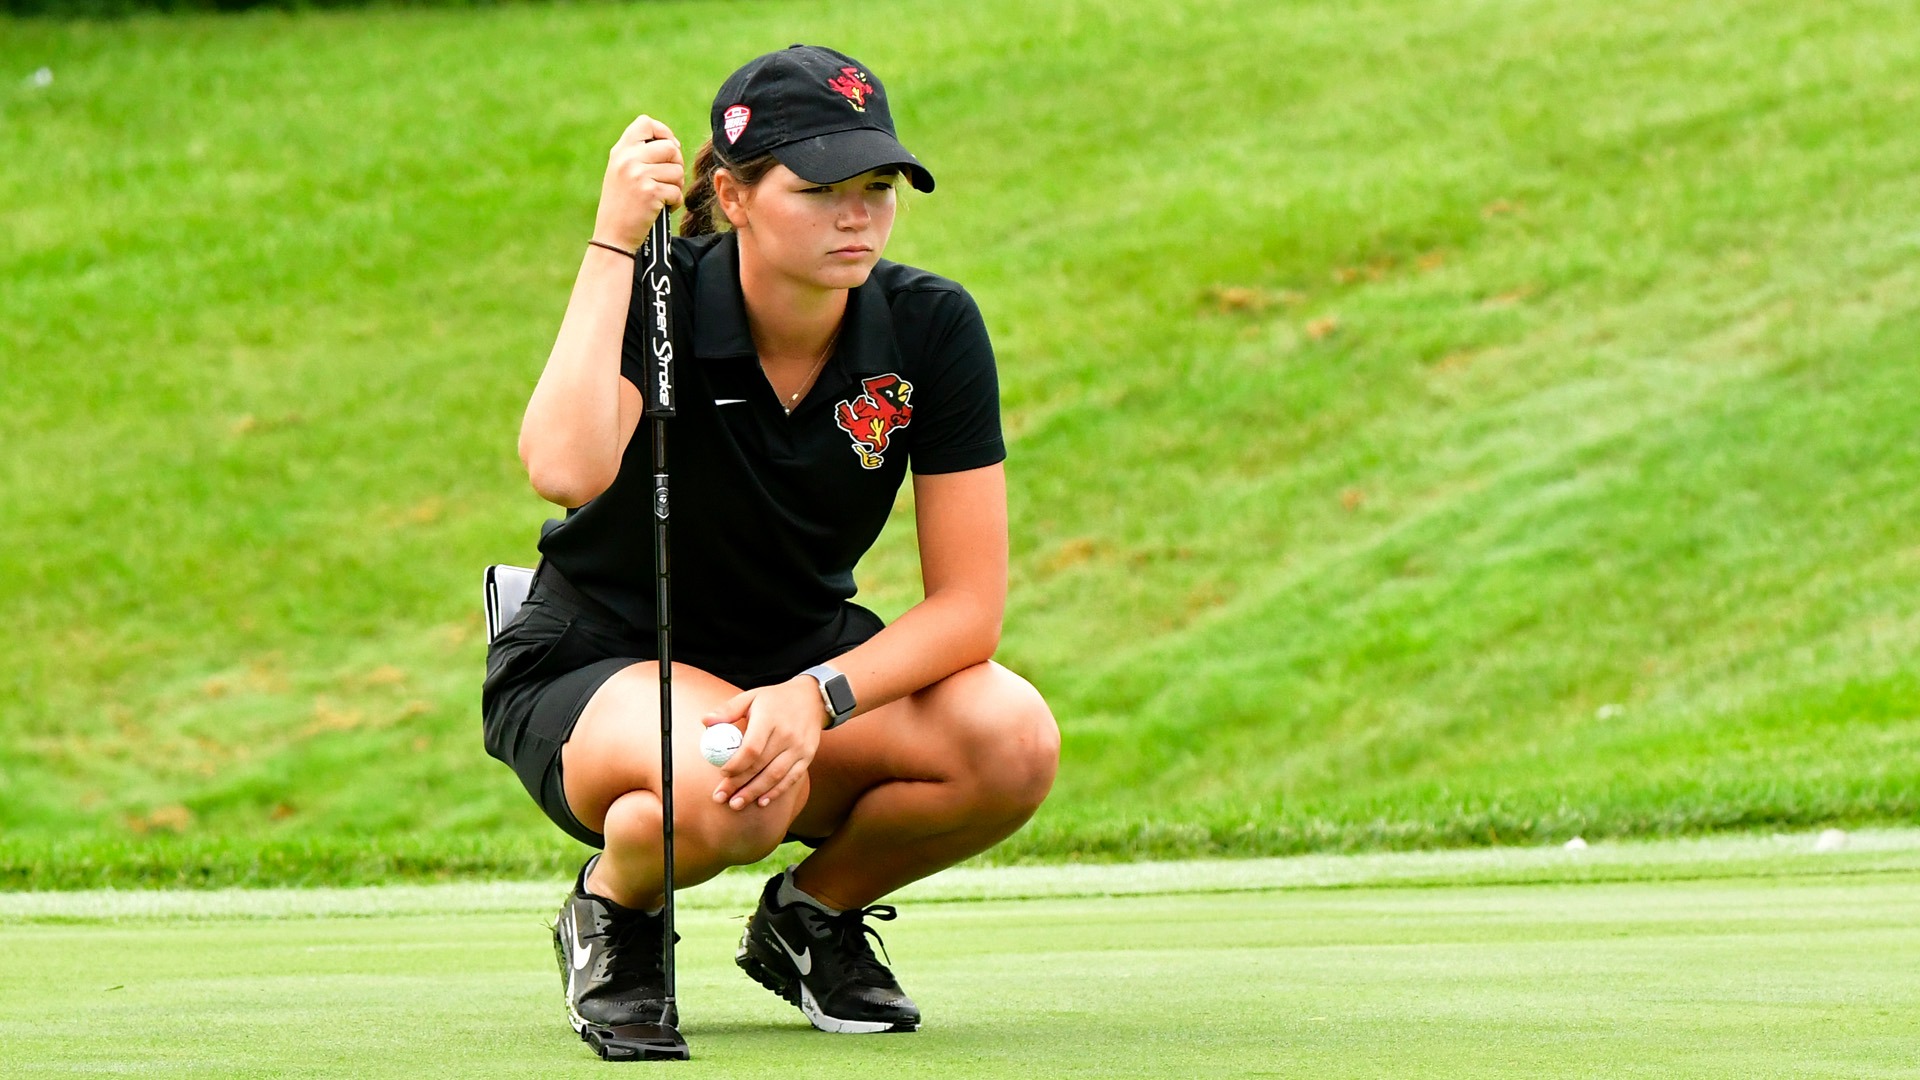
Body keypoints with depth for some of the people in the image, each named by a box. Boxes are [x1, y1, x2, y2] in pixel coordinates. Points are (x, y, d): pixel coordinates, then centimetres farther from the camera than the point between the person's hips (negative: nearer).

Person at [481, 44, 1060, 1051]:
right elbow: (567, 468, -41)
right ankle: (612, 909, -1)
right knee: (725, 791, -39)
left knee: (1014, 742, -26)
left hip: (806, 657, 4)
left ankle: (815, 910, 5)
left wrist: (817, 698, -29)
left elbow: (967, 601, -12)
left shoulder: (932, 327, -11)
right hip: (592, 666, -4)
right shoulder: (660, 299, -19)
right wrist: (614, 242, -37)